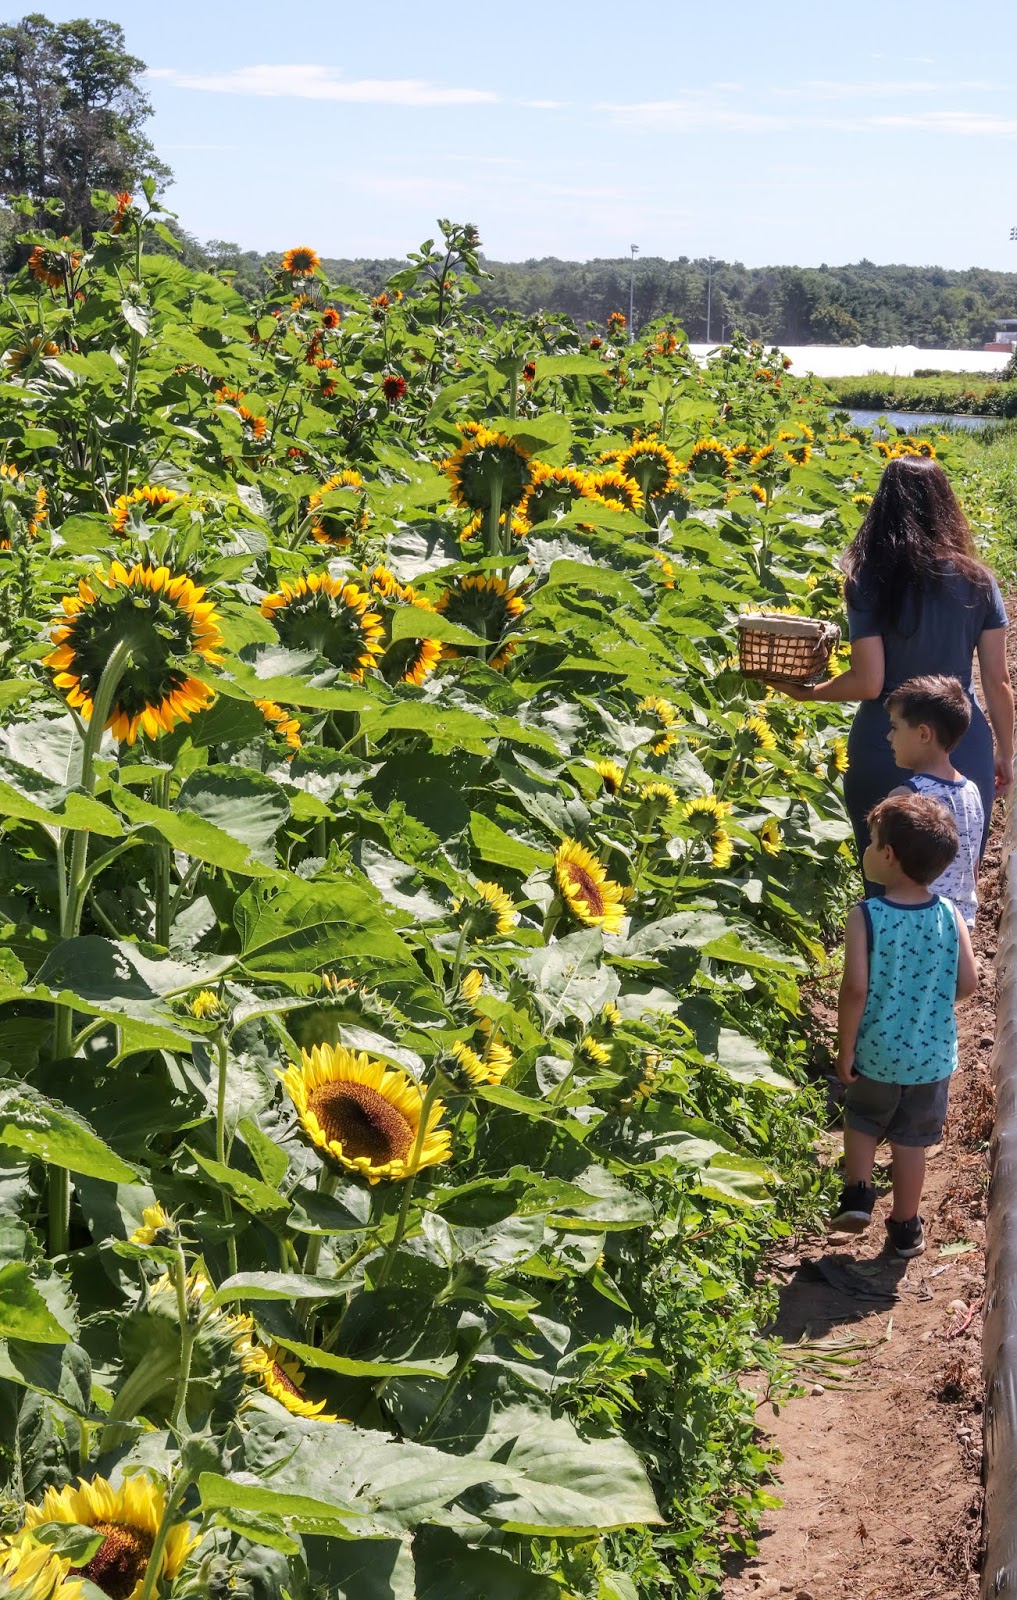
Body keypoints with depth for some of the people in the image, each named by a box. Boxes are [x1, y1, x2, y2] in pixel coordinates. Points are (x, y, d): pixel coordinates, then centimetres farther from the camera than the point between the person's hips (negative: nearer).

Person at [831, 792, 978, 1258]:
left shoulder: (865, 917, -20)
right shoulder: (950, 916, -11)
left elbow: (855, 989, -22)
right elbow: (968, 983, -8)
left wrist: (844, 1052, -10)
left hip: (876, 1053, -2)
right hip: (932, 1056, 2)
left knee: (861, 1121, 27)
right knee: (911, 1140, 18)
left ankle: (857, 1193, 16)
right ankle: (905, 1227, 28)